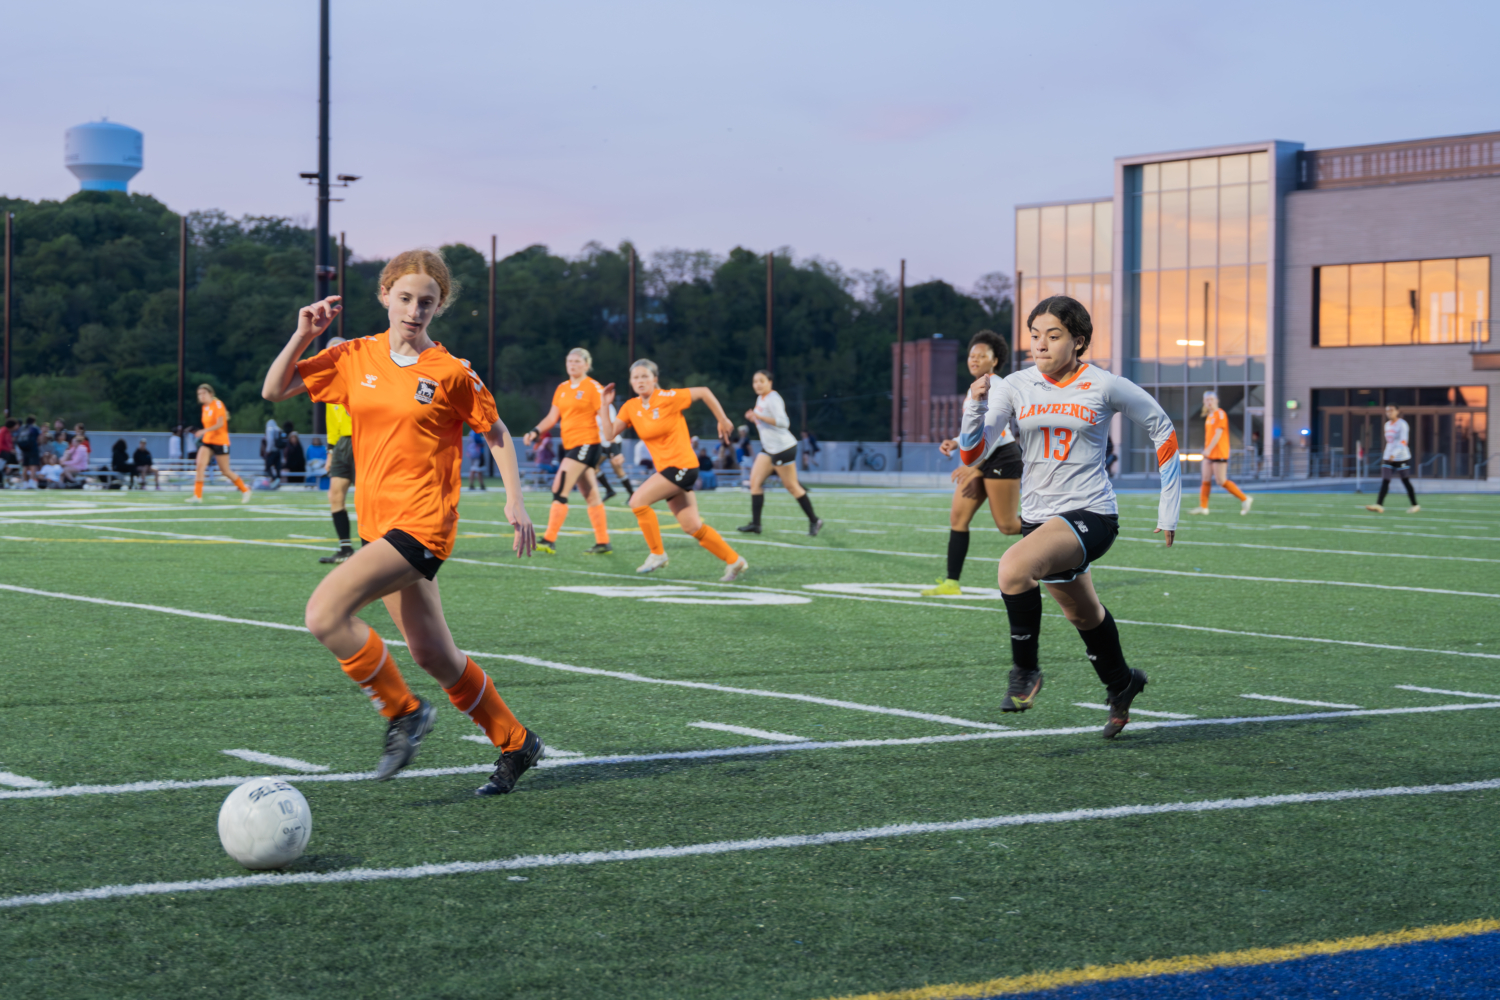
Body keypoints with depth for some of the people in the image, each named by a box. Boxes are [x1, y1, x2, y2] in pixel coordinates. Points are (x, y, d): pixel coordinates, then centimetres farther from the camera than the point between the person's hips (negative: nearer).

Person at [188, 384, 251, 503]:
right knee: (200, 465, -14)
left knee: (225, 471, 2)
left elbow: (220, 423, -24)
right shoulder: (205, 407, 10)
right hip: (207, 441, 6)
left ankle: (245, 490, 21)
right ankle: (197, 496, -16)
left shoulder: (218, 405, -13)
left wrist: (204, 431, -33)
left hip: (220, 442, -6)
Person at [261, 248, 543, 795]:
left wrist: (515, 501, 0)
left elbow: (496, 431, 6)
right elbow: (274, 390, 8)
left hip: (422, 521, -6)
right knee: (433, 656, 13)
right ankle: (516, 744, 30)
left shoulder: (450, 373, -5)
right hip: (378, 520, 6)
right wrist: (303, 335, -4)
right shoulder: (354, 358, 7)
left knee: (324, 612, -22)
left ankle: (403, 713, -5)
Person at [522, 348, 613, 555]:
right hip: (570, 445, 7)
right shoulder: (562, 388, 13)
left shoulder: (593, 387, -7)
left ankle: (549, 540, -14)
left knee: (559, 489, -14)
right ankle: (603, 543, 15)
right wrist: (535, 432, 0)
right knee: (591, 496, 10)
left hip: (587, 444, -7)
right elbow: (552, 417, 15)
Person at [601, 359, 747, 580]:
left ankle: (657, 554, -5)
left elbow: (704, 392, -5)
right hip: (665, 468, 7)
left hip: (682, 465, -7)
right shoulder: (631, 407, 5)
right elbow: (610, 434, 2)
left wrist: (722, 420, 1)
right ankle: (734, 561, 19)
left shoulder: (668, 398, -12)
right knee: (692, 526, 6)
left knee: (638, 501, -19)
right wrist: (605, 406, -6)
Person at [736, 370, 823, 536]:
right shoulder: (760, 399, 12)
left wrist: (759, 417, -28)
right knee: (755, 481, -1)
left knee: (791, 486, -2)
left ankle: (814, 521, 10)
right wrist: (753, 418, 5)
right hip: (768, 449, 10)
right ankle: (755, 523, -2)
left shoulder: (773, 399, -16)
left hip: (783, 448, -10)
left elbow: (783, 422, -25)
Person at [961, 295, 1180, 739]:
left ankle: (1025, 670, -12)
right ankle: (1120, 683, 52)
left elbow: (1162, 430, 5)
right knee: (1082, 614, 24)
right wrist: (975, 406, -29)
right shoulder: (1014, 387, -2)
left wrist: (1168, 510, 5)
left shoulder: (1105, 387, -8)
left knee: (1014, 566, -31)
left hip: (1090, 514, -5)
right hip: (1039, 515, 5)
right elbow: (973, 454, -10)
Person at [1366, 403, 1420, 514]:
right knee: (1385, 481, -6)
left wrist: (1394, 454, -32)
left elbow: (1403, 442, -19)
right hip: (1388, 457, 6)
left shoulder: (1402, 425, -10)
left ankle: (1415, 505, 14)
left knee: (1405, 481, 1)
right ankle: (1379, 505, -16)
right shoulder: (1387, 425, 12)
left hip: (1401, 458, -6)